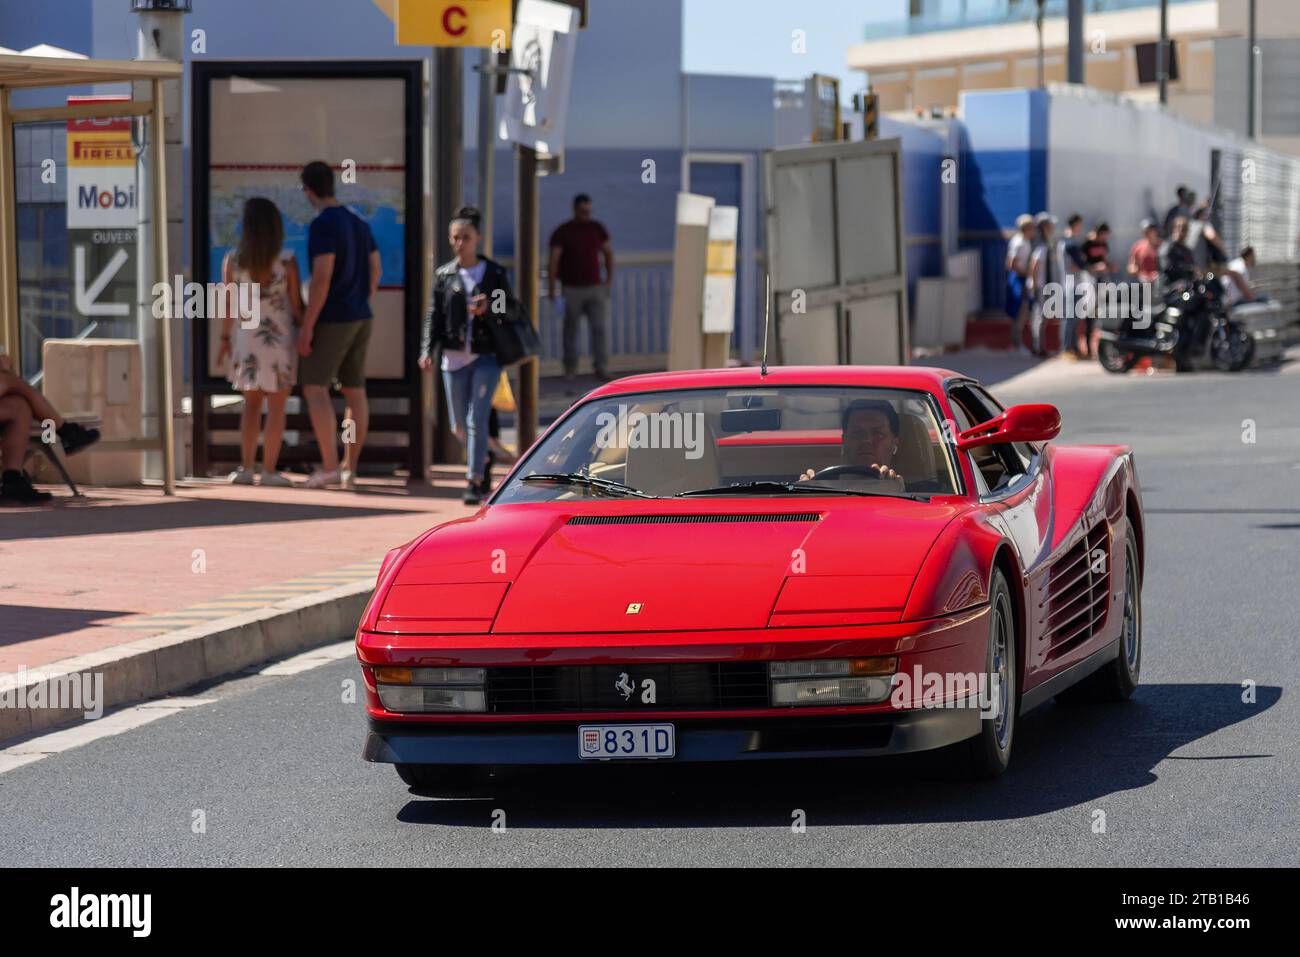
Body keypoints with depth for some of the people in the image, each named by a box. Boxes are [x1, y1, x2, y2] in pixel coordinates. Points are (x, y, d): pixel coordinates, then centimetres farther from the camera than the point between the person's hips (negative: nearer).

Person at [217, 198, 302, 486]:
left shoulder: (233, 260, -8)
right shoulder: (286, 261, -14)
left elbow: (228, 303, -1)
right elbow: (296, 304, -8)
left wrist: (225, 338, 12)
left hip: (246, 338, 2)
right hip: (281, 339, -2)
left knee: (252, 403, 16)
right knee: (277, 407, 6)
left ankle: (246, 468, 8)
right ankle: (269, 470, 3)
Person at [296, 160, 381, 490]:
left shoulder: (322, 224, -19)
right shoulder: (358, 222, 9)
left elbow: (322, 278, -25)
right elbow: (376, 270, 14)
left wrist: (307, 326, -21)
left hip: (331, 319, -9)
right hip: (359, 319, 9)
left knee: (314, 389, -5)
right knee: (354, 392, 8)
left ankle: (330, 466, -12)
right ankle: (350, 469, 9)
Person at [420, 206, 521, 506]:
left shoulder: (494, 272, 1)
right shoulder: (444, 275, 5)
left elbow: (514, 307, 5)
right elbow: (433, 315, 3)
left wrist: (489, 308, -15)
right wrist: (427, 350, -9)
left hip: (486, 356, -3)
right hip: (454, 357, 3)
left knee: (477, 420, -11)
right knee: (459, 426, 9)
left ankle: (474, 482, -6)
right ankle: (482, 462, 36)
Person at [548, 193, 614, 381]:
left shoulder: (597, 229, 5)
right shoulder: (562, 232, -5)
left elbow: (608, 253, 16)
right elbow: (554, 261, -8)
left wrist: (609, 279, 6)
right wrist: (552, 289, -15)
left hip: (595, 287, 2)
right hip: (571, 289, -2)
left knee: (600, 328, -8)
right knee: (570, 330, 6)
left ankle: (602, 368, -7)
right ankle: (570, 368, 19)